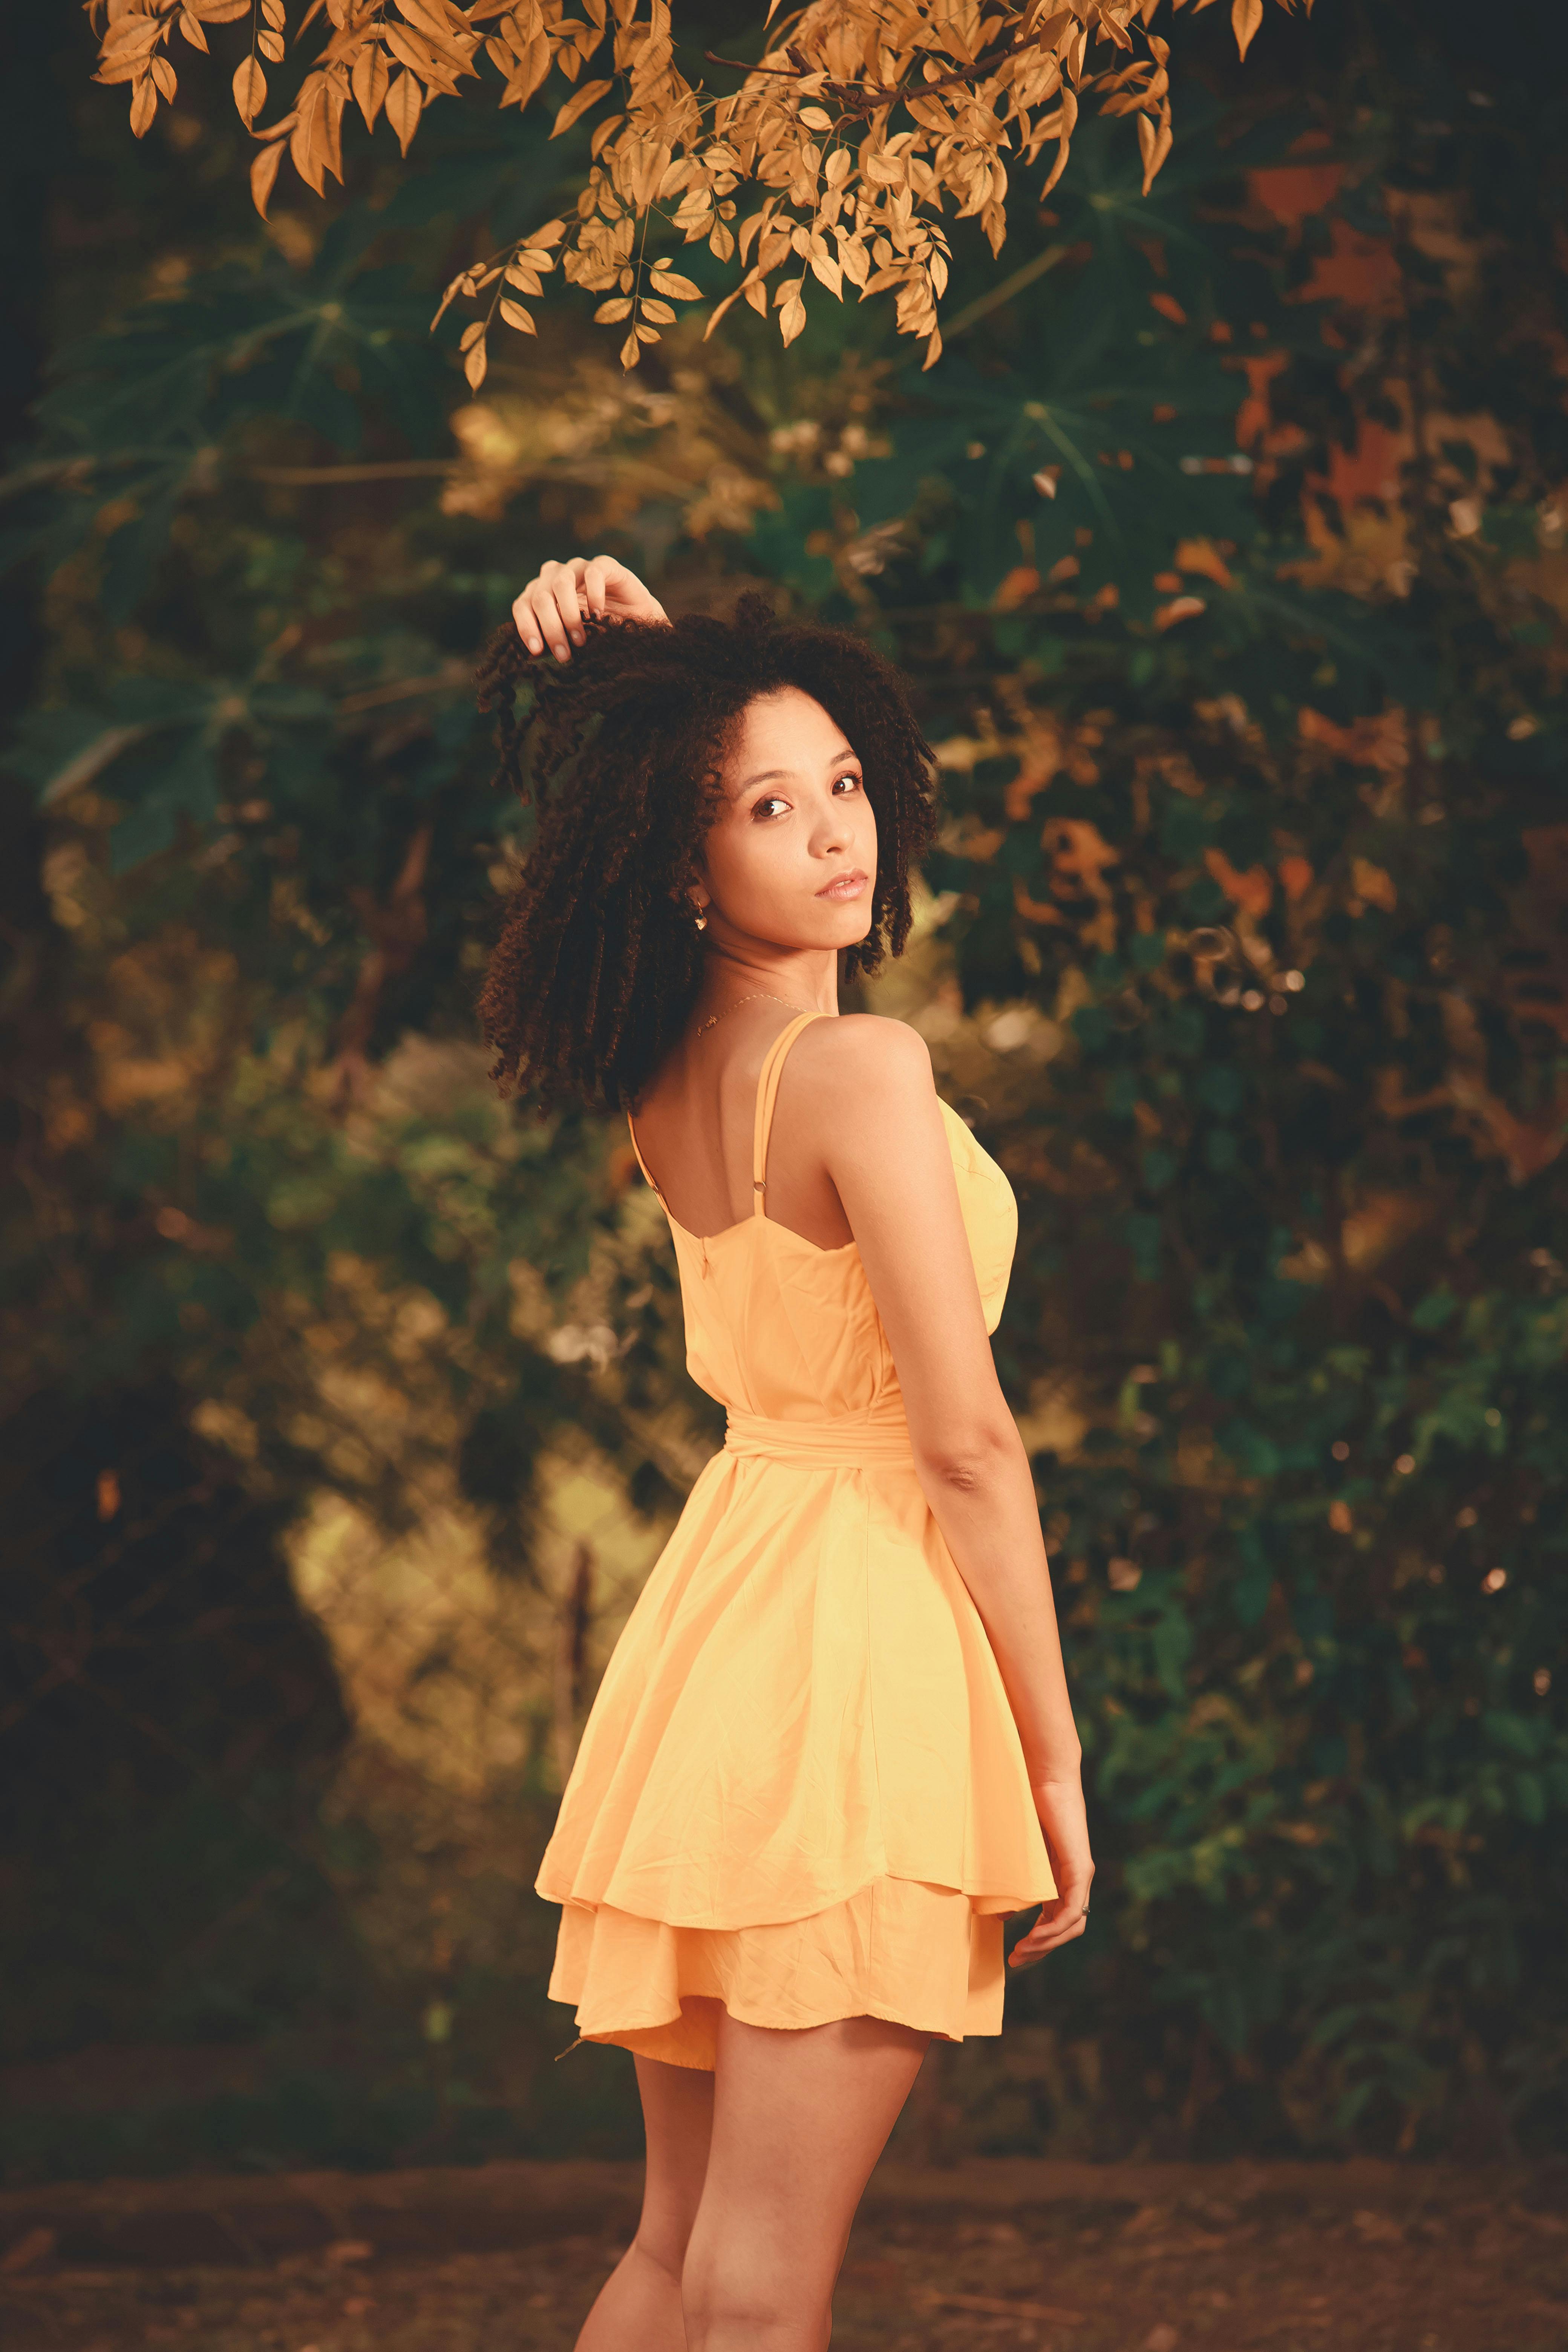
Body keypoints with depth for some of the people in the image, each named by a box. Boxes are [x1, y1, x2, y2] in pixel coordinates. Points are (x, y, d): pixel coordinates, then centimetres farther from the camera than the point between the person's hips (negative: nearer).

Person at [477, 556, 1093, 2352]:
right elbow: (965, 1444, -15)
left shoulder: (663, 1074, 7)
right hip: (860, 1643, -8)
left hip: (715, 1592, 8)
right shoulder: (858, 1070, -16)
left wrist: (635, 652, 6)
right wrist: (1054, 1754, -9)